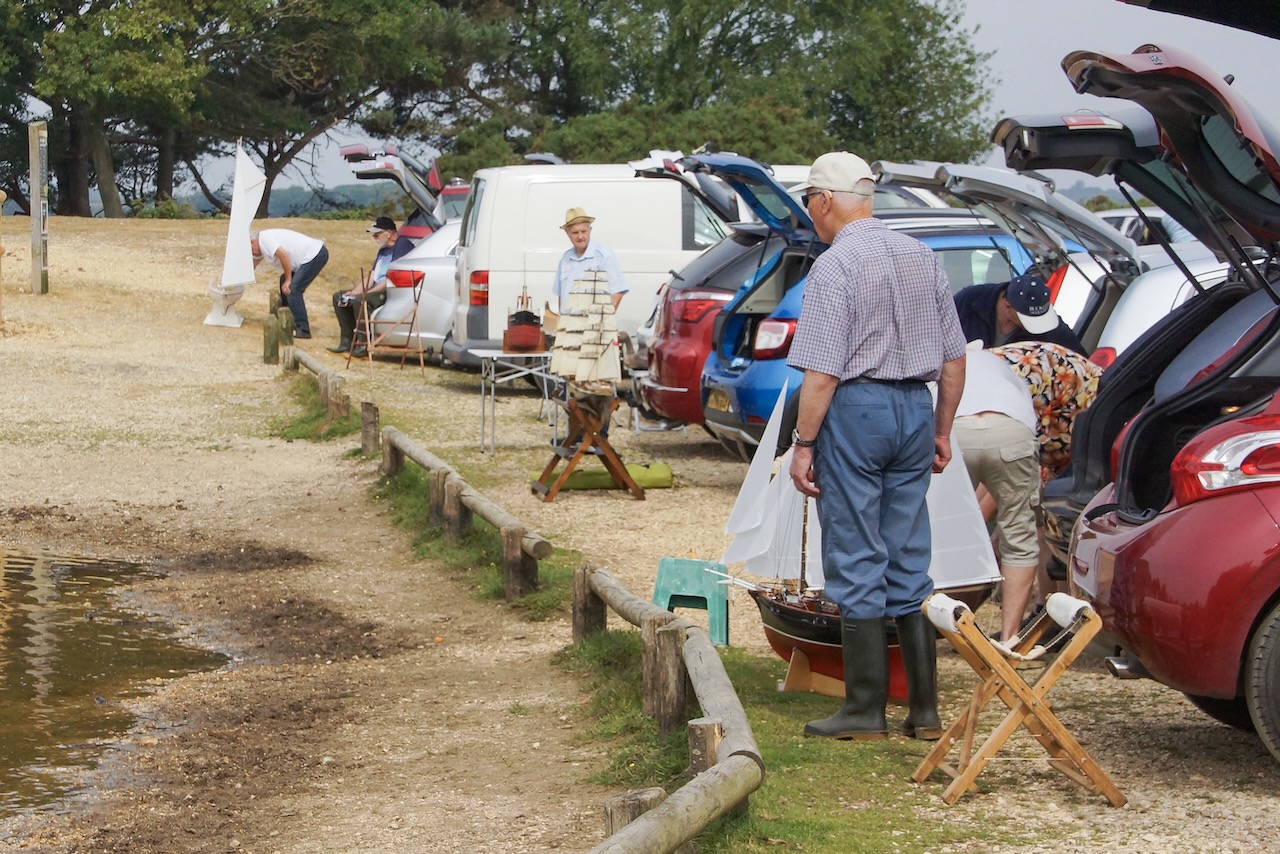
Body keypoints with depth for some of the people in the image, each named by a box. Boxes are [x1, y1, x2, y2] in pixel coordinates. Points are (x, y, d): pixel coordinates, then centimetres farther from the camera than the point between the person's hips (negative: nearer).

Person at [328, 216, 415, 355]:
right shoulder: (383, 250, 19)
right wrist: (354, 292, 0)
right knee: (338, 297, 8)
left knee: (359, 301, -34)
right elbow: (371, 276, 17)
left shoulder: (403, 245, -13)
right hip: (378, 291, 11)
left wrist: (366, 293, -20)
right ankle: (347, 341, 3)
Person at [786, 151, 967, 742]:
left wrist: (803, 443, -11)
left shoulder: (835, 265, -10)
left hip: (856, 409, -7)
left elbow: (822, 372, -16)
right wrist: (941, 431, 21)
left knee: (855, 562, -1)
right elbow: (954, 358, 14)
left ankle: (865, 709, 1)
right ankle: (924, 709, 11)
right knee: (910, 562, 10)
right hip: (914, 407, 7)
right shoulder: (921, 257, 11)